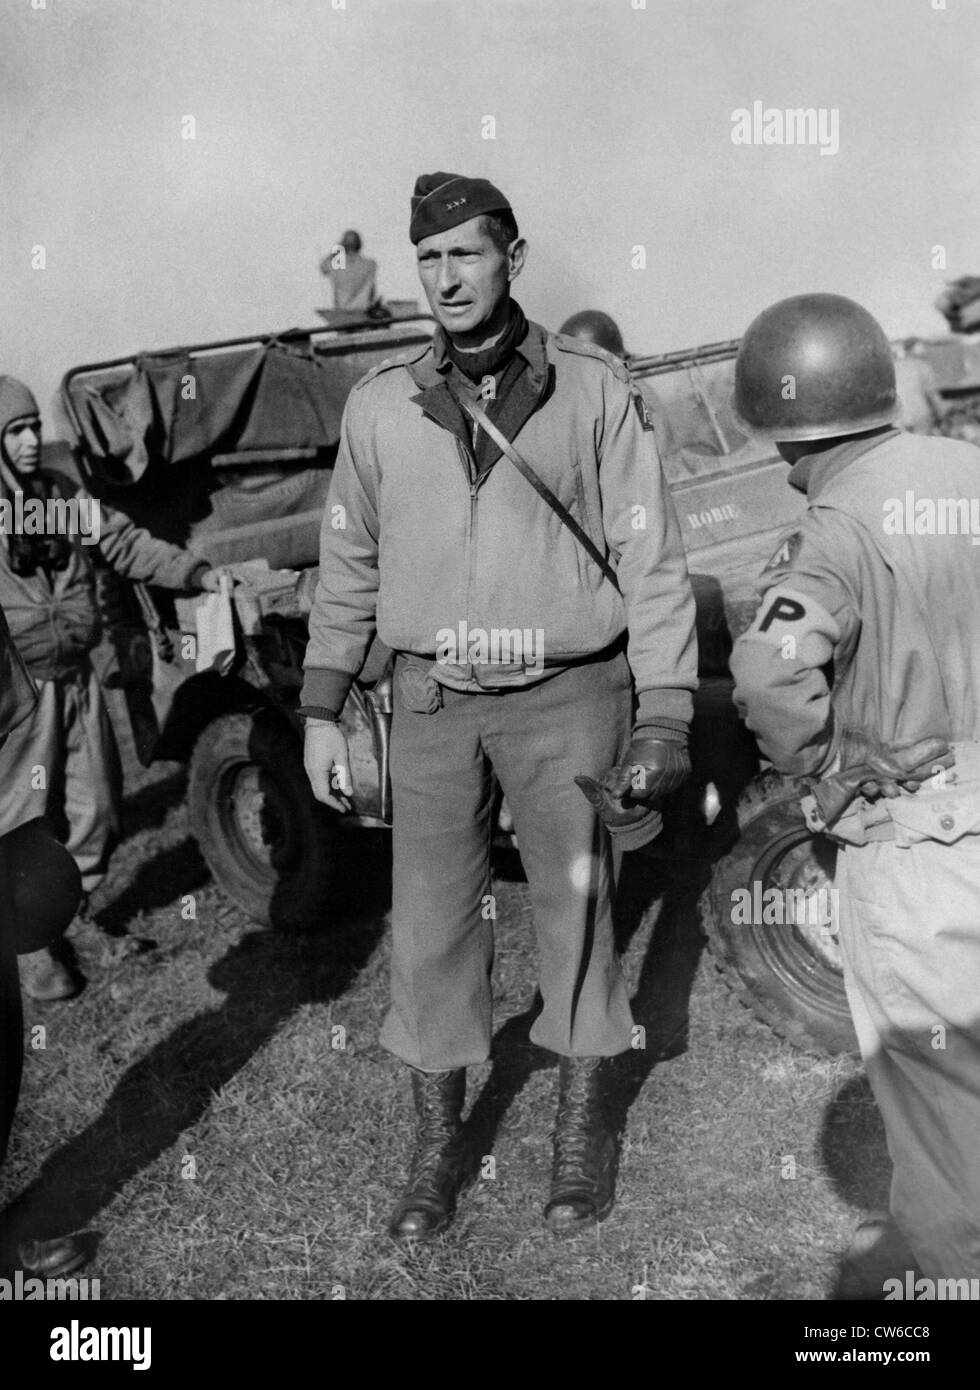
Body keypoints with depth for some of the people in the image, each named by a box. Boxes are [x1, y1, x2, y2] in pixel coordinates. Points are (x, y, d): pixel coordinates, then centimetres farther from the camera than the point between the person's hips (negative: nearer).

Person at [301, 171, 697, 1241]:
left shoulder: (593, 390, -2)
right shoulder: (381, 403, 6)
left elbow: (652, 560, -3)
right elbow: (348, 564, 12)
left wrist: (663, 718, -7)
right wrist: (322, 709, 9)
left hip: (566, 694, -2)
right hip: (433, 701, 2)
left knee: (577, 911, 8)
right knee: (430, 923, 7)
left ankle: (581, 1137, 28)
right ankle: (438, 1147, 25)